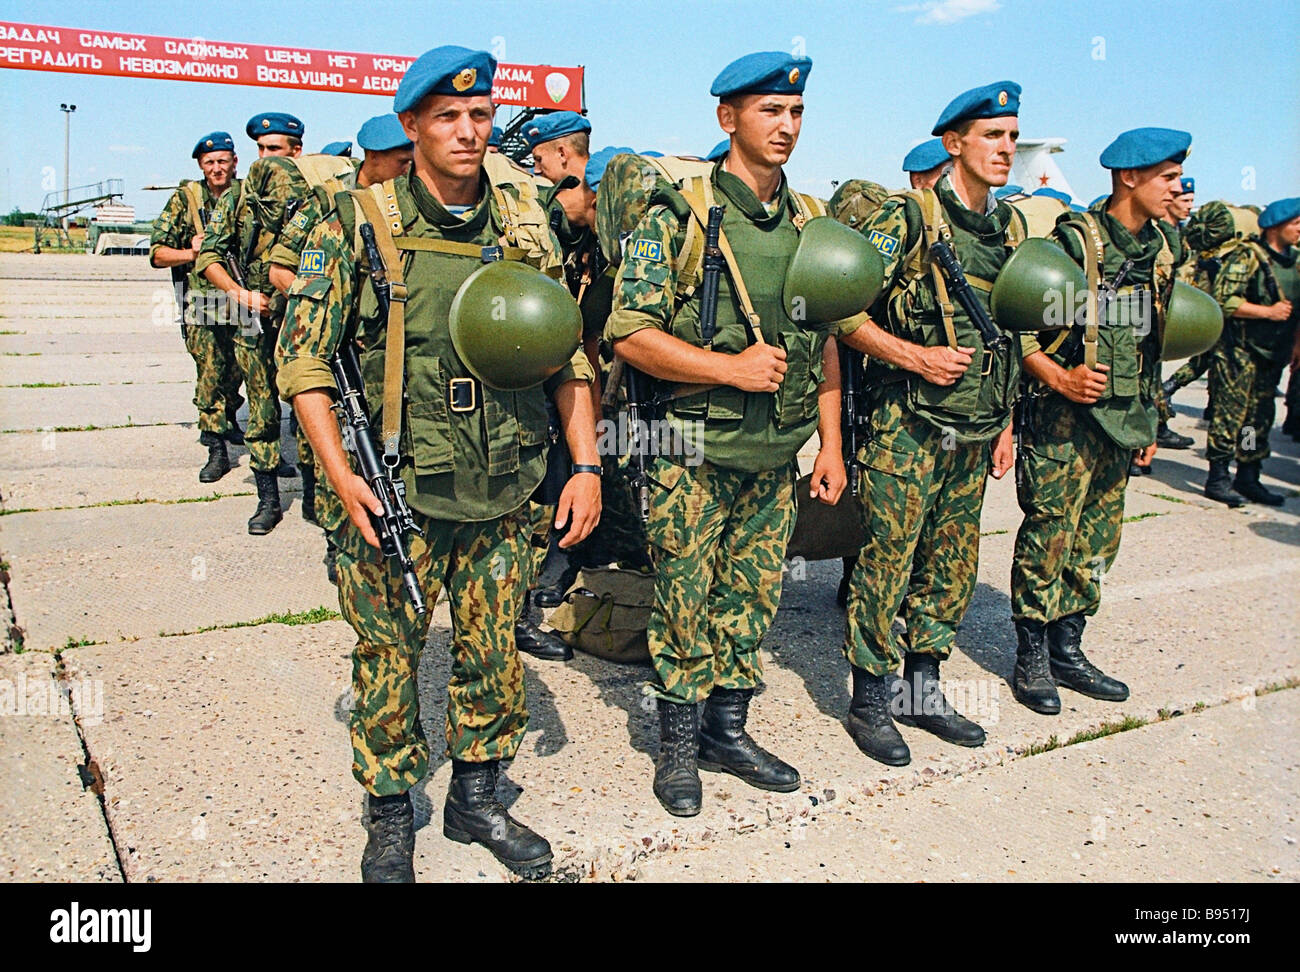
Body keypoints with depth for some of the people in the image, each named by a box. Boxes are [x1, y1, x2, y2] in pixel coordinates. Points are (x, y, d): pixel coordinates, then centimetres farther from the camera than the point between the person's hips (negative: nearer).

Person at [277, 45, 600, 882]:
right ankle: (390, 814, 28)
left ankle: (477, 798, 33)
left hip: (504, 495, 3)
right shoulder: (361, 222, -4)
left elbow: (568, 355, 10)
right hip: (396, 494, -3)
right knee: (389, 655, 7)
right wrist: (342, 476, -15)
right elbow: (304, 356, -5)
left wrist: (587, 466, 2)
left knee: (494, 653, 12)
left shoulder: (525, 224, 6)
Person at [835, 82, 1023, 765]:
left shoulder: (1011, 227, 13)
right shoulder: (908, 218, -9)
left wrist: (1005, 422, 17)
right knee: (887, 565, -1)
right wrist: (914, 356, -18)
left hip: (974, 433, 7)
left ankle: (922, 691, 28)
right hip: (908, 426, -7)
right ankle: (870, 703, 13)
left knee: (951, 567, 13)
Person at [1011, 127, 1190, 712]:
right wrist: (1059, 377, -21)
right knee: (1048, 537, -2)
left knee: (1096, 541, 11)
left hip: (1121, 421, 7)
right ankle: (1031, 658, 11)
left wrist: (1148, 420, 19)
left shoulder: (1164, 249, 13)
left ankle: (1067, 650, 23)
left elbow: (1155, 343, 20)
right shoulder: (1072, 241, -10)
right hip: (1063, 420, -7)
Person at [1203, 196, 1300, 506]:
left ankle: (1248, 478, 19)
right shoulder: (1247, 256, -11)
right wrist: (1269, 311, -17)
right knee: (1230, 414, -5)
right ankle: (1217, 478, 3)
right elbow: (1224, 300, -20)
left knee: (1260, 418, 11)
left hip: (1272, 354, 8)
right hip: (1239, 352, -8)